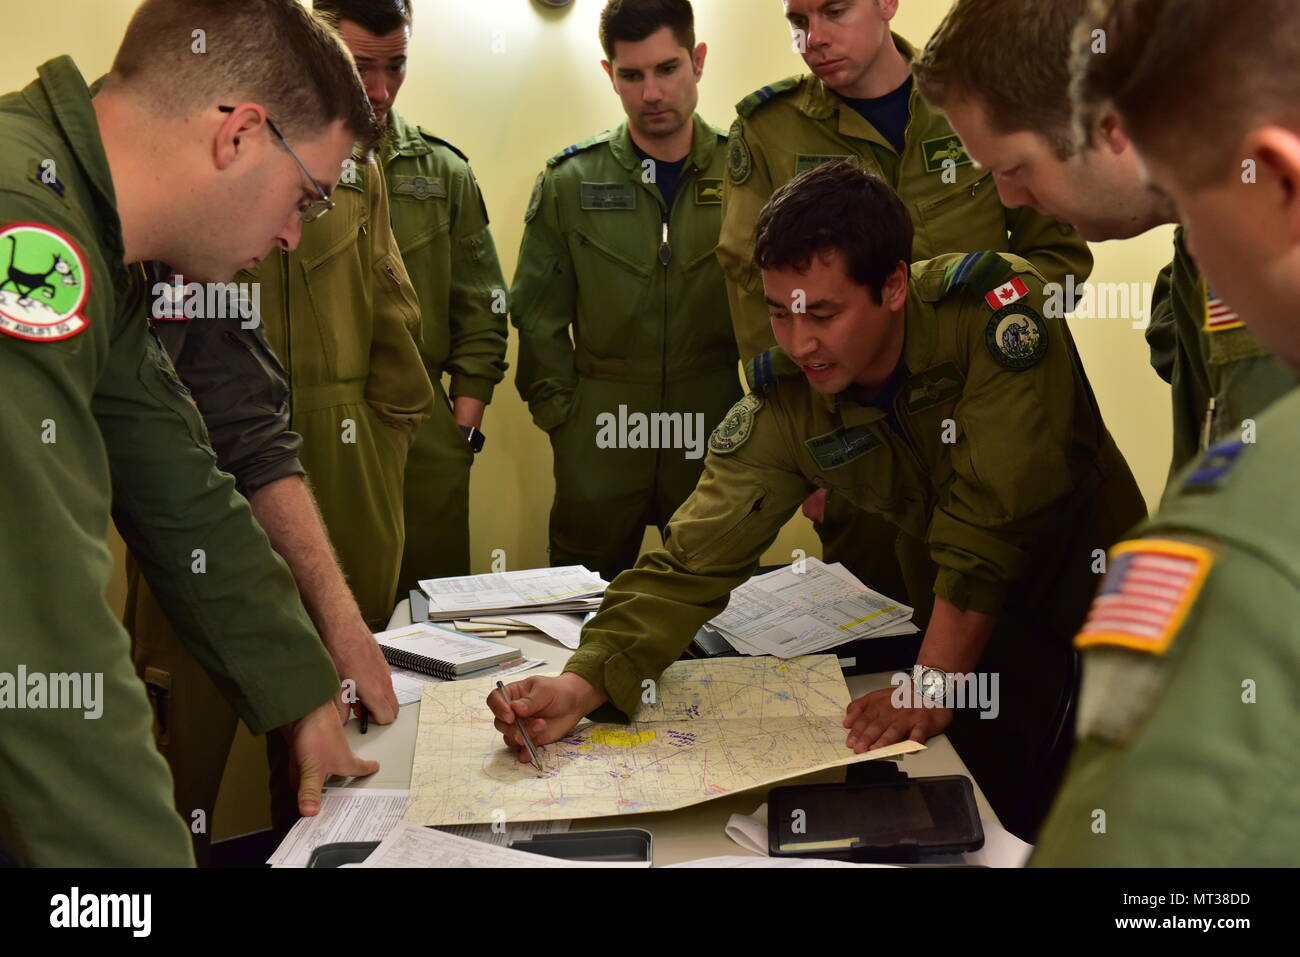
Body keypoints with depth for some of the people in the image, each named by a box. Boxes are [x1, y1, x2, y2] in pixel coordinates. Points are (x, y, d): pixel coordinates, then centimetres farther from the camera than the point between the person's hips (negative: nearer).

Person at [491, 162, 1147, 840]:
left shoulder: (994, 306, -27)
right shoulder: (782, 403, -16)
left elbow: (996, 513, -30)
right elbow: (694, 560, -17)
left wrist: (934, 684, -30)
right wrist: (584, 682, -31)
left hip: (1092, 579, -2)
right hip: (961, 606, 3)